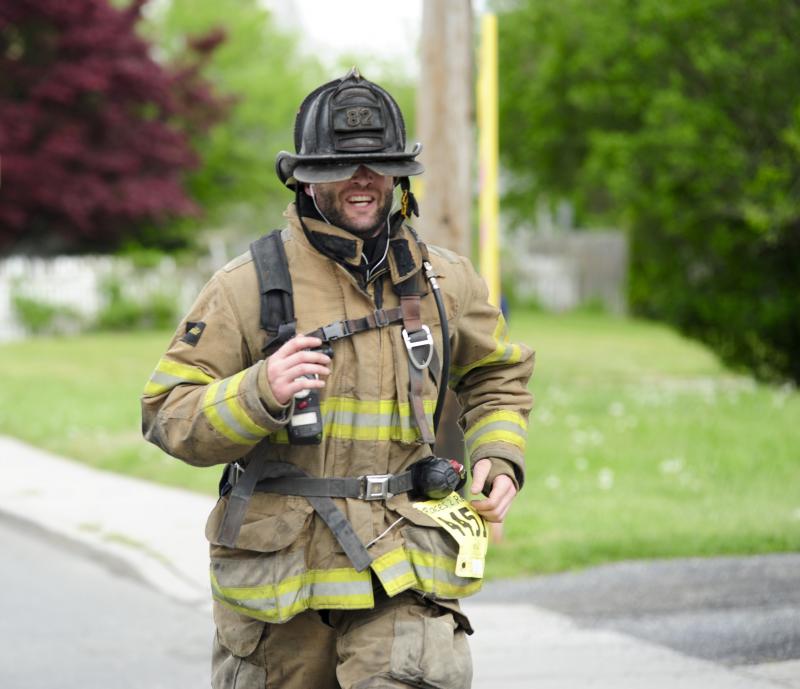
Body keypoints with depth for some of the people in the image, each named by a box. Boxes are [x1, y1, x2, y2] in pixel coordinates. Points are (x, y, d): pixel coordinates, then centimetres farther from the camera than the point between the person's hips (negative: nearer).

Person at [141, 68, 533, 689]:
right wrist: (259, 393, -21)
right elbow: (168, 415, -4)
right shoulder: (248, 286, -3)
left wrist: (499, 455, 8)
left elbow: (497, 377, 26)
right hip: (278, 562, -1)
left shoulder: (444, 283, 8)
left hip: (403, 564, 1)